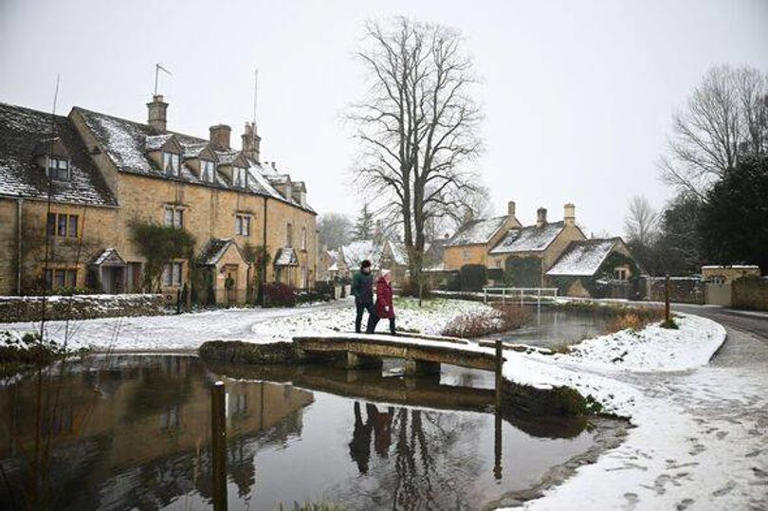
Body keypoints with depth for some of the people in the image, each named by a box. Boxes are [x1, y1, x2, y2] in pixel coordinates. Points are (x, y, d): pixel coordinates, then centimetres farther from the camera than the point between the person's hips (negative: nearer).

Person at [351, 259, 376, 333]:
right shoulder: (358, 275, -10)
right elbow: (354, 288, -12)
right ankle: (357, 331, 14)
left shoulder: (370, 275, 11)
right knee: (359, 315, 2)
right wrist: (358, 296, -19)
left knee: (373, 313, -5)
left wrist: (371, 296, 13)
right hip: (360, 300, -6)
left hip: (369, 299, 6)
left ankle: (369, 330, 4)